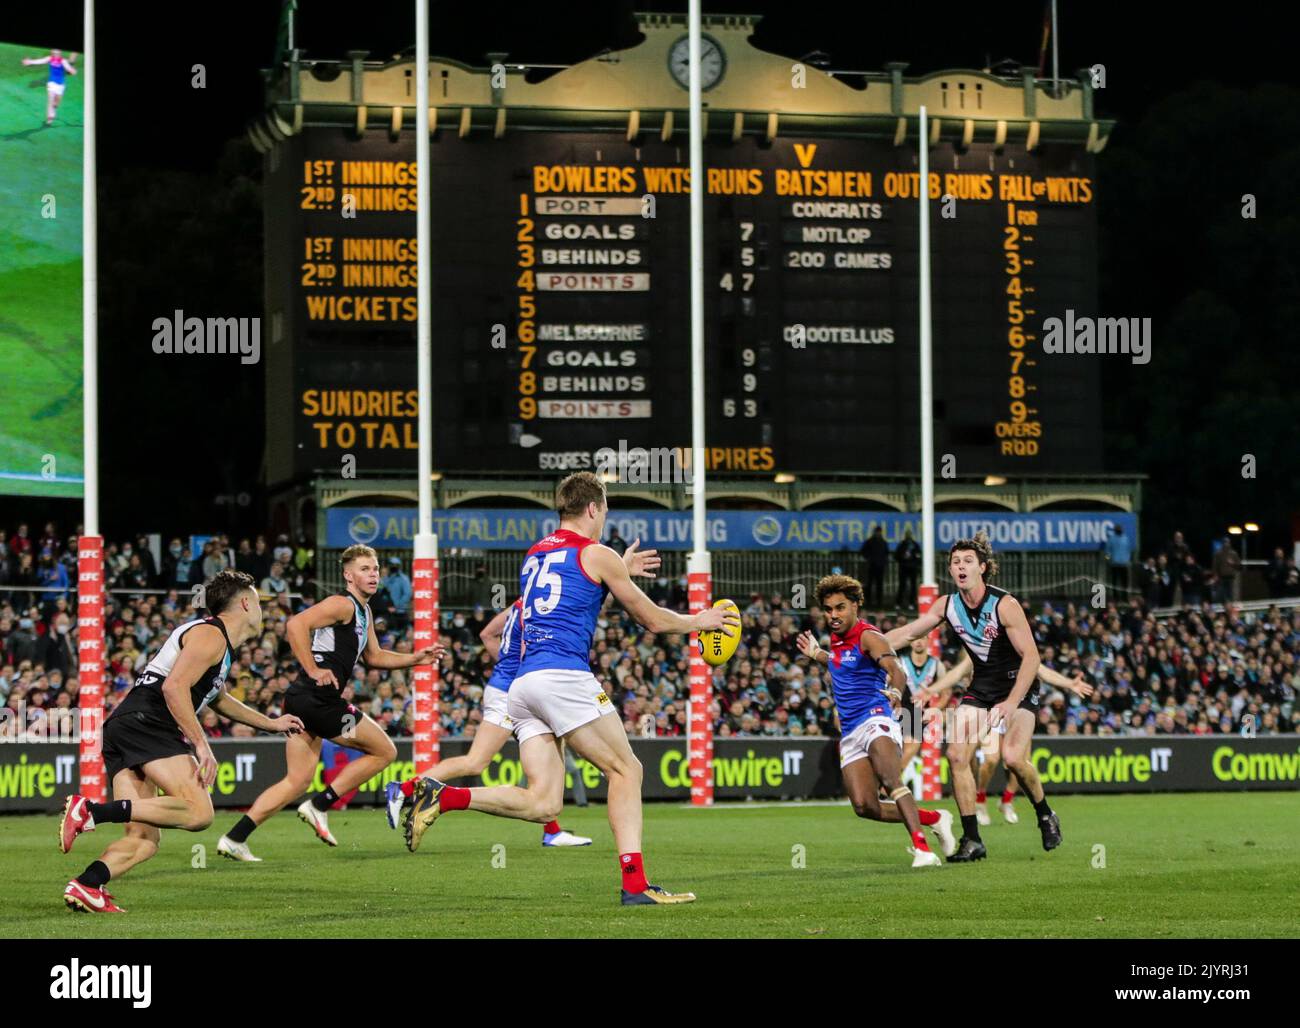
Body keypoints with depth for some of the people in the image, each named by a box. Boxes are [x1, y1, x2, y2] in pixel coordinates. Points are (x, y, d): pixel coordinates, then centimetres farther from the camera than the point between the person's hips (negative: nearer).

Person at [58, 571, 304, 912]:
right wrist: (202, 744, -18)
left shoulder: (217, 640, 28)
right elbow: (174, 687, -17)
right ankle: (92, 811, -29)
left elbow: (217, 698, 45)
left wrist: (270, 723, 51)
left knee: (143, 839, 3)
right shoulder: (211, 635, -4)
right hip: (147, 725, -10)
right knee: (198, 812, -20)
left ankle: (85, 886, -18)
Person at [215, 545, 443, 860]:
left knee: (298, 780, 9)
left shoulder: (363, 611, 22)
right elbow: (296, 624, -23)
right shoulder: (343, 604, -10)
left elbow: (374, 657, 33)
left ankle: (234, 839, 2)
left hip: (301, 702, 10)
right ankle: (319, 805, 1)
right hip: (318, 700, -10)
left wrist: (416, 658, 22)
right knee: (385, 751, 2)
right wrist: (313, 670, -23)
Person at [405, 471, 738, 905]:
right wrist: (700, 621, 28)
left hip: (522, 685, 7)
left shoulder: (534, 555, 23)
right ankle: (634, 883, -7)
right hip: (564, 675, -7)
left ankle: (443, 796, -14)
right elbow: (653, 620, 11)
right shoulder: (598, 555, 3)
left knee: (542, 803, 0)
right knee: (625, 769, 2)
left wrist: (620, 573, 54)